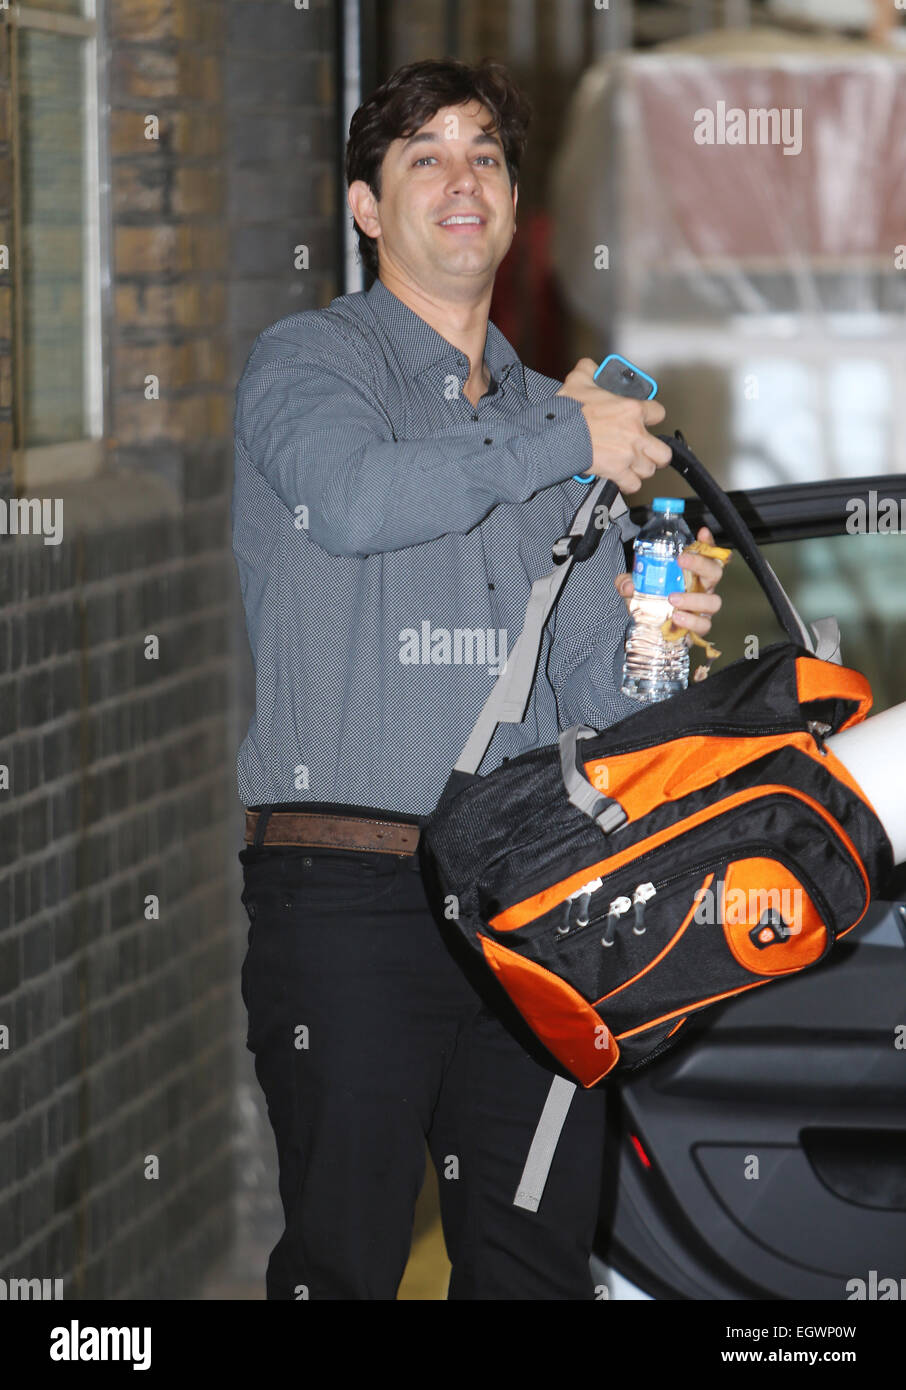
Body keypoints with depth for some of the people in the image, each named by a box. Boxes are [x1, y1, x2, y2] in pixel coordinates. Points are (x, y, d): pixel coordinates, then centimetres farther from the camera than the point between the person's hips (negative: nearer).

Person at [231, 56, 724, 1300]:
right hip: (347, 895, -5)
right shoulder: (307, 362, 4)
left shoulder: (554, 419, 21)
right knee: (347, 1256, -8)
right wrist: (565, 442, -11)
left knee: (542, 1259, 3)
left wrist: (639, 636, -4)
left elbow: (582, 688, 19)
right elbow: (357, 497, -20)